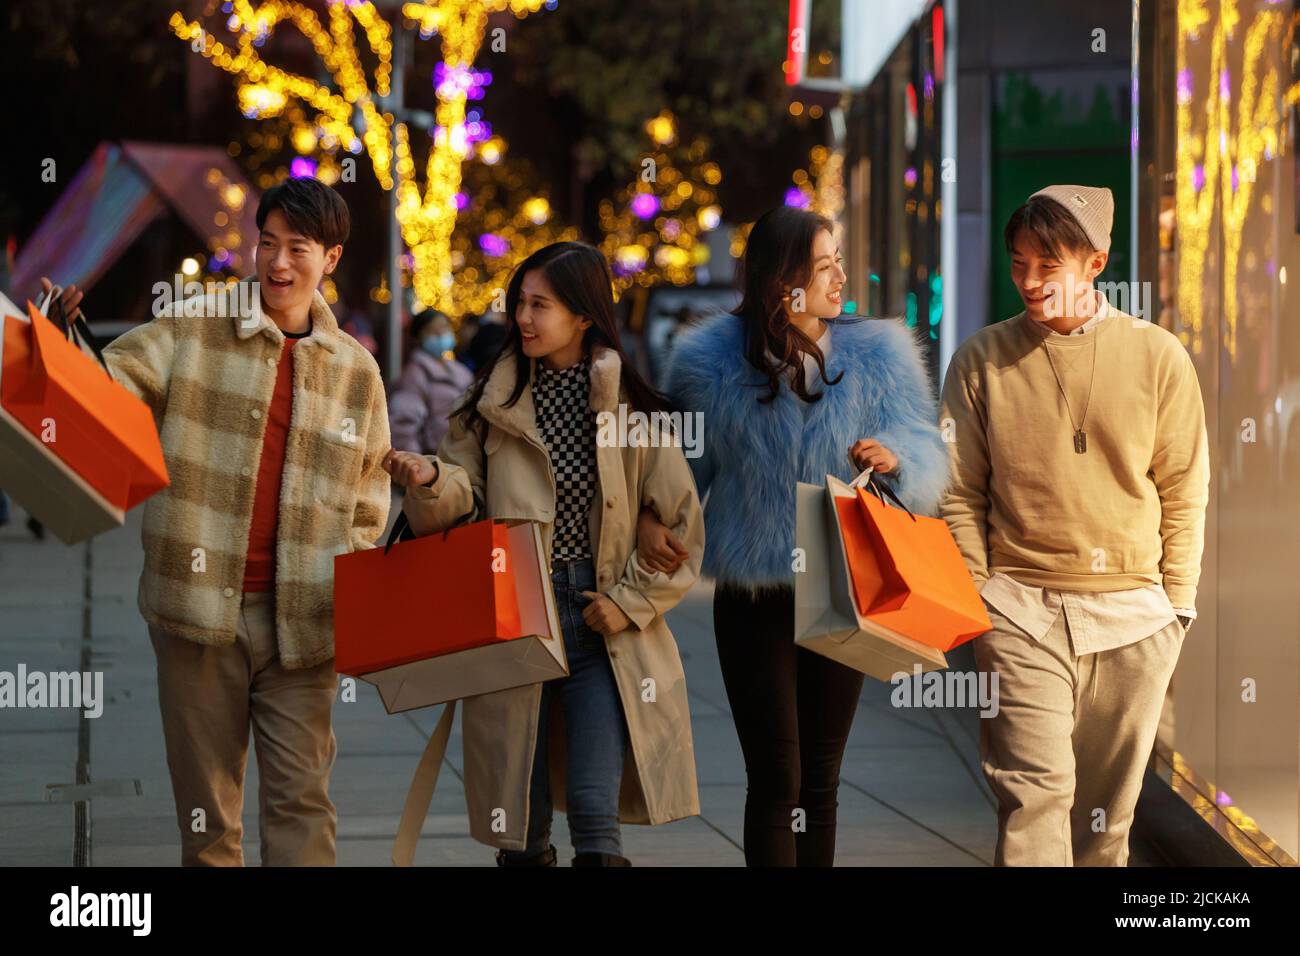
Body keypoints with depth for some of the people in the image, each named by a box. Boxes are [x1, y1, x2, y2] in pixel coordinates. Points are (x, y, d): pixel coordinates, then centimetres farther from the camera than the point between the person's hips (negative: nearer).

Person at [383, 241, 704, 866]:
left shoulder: (631, 406, 1)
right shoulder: (494, 400, 8)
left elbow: (683, 525, 3)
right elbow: (464, 495, 1)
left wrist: (631, 602, -3)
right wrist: (430, 480, -20)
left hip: (599, 626, -2)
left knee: (595, 810, -12)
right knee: (519, 819, 4)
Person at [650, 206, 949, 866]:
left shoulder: (875, 359, 1)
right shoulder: (712, 362, -3)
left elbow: (928, 463, -5)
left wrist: (894, 458, -27)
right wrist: (650, 515, -10)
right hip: (753, 601, -2)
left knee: (820, 778, 11)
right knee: (776, 777, -6)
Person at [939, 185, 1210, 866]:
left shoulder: (1158, 357, 3)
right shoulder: (982, 361, 4)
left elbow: (1185, 492, 8)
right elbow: (961, 497, 6)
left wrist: (1176, 604, 4)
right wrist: (974, 605, -1)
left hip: (1131, 611, 1)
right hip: (1021, 608, -1)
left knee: (1107, 808, 6)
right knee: (1035, 791, -14)